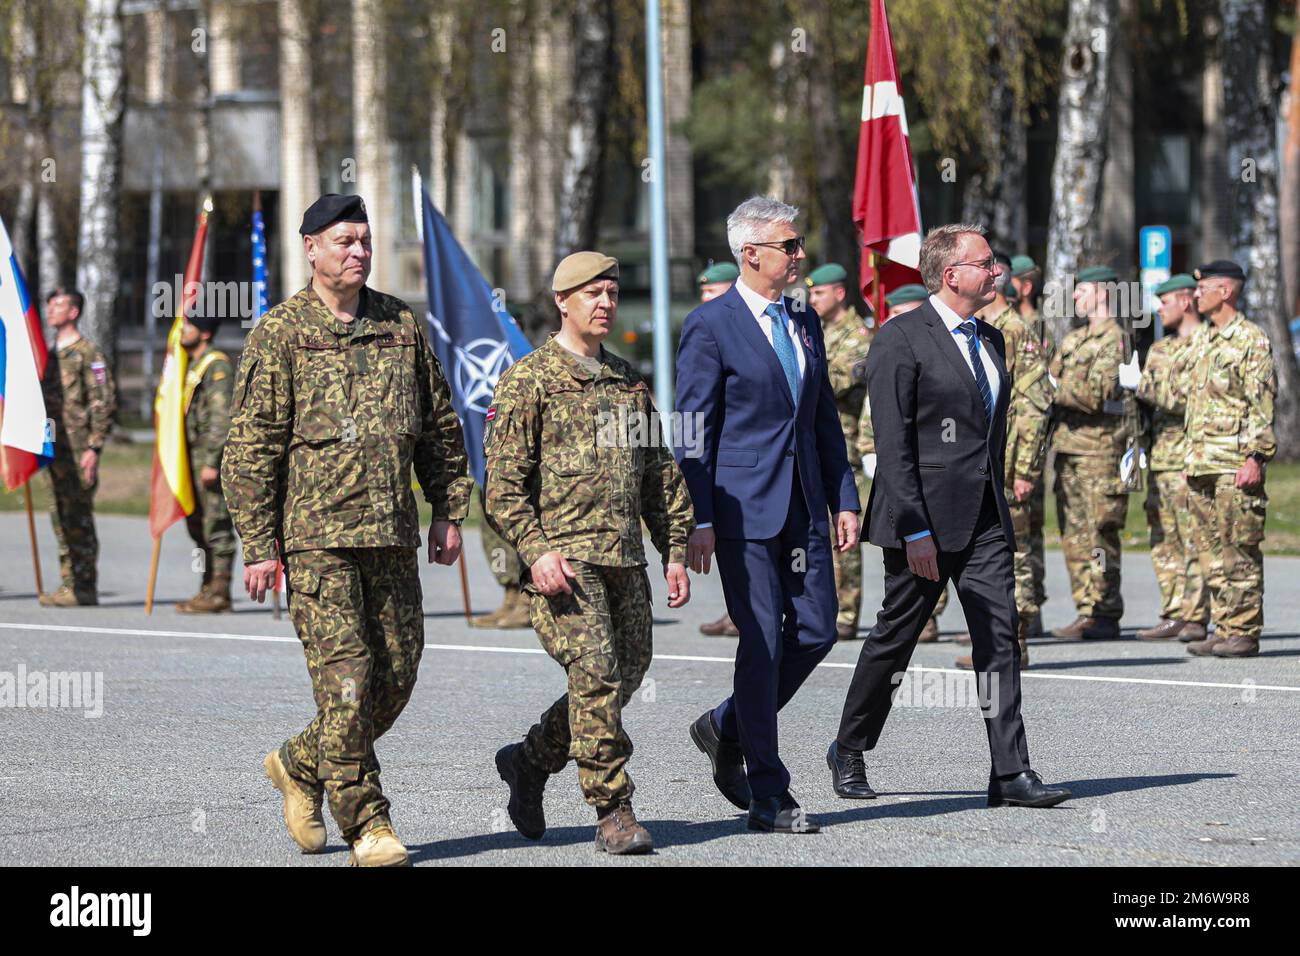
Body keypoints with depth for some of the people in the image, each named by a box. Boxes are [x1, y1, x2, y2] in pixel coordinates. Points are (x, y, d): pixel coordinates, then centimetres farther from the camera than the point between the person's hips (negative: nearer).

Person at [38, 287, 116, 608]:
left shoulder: (88, 353, -7)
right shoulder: (51, 353, 18)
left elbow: (104, 403, -11)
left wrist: (94, 448, -17)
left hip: (79, 448, -8)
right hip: (55, 449, 8)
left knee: (78, 518, -8)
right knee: (60, 518, 8)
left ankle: (84, 588, -6)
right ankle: (68, 583, 13)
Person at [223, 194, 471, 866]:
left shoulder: (402, 325, 12)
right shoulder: (280, 333, -2)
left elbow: (440, 426, 20)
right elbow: (252, 447, -4)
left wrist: (449, 511, 13)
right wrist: (258, 546, -8)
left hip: (393, 534, 5)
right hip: (317, 535, -5)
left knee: (397, 674, 6)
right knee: (345, 674, -9)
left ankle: (302, 764, 27)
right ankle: (366, 824, -1)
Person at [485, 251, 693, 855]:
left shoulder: (630, 382, 18)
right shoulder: (529, 381, -1)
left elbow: (661, 475, 22)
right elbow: (504, 482, -6)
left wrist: (675, 553, 15)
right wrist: (536, 550, -18)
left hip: (625, 559, 6)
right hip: (562, 558, -6)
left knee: (625, 676, 6)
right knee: (597, 673, -15)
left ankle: (530, 761, 27)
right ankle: (612, 812, -9)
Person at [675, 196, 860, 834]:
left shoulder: (805, 325, 14)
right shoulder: (710, 326, -6)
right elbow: (693, 429, -8)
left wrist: (844, 499, 12)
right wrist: (698, 520, -13)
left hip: (804, 505, 7)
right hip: (743, 507, -7)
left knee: (816, 631, 3)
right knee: (763, 641, -5)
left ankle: (727, 729, 26)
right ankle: (768, 796, 2)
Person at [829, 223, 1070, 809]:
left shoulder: (990, 340, 14)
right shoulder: (901, 339, -10)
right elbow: (892, 444, -15)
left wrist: (997, 507, 18)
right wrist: (914, 531, -19)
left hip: (984, 518, 6)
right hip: (926, 518, -6)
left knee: (999, 637, -4)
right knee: (895, 637, 5)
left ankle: (1011, 774, -7)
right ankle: (849, 753, 24)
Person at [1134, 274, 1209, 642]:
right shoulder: (1160, 348, 20)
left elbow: (1187, 399, -17)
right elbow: (1145, 396, 24)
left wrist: (1144, 385, -15)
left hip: (1188, 457, -9)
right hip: (1159, 456, 9)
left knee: (1192, 540, -8)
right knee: (1163, 541, 8)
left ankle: (1195, 618, -7)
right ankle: (1173, 615, 12)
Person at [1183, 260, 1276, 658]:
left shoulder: (1251, 340, -8)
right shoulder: (1202, 339, 18)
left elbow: (1262, 405, -12)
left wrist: (1255, 457, -18)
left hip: (1234, 465, -8)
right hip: (1202, 462, 8)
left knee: (1240, 550, -6)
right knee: (1212, 550, 8)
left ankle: (1244, 632, -4)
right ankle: (1223, 629, 12)